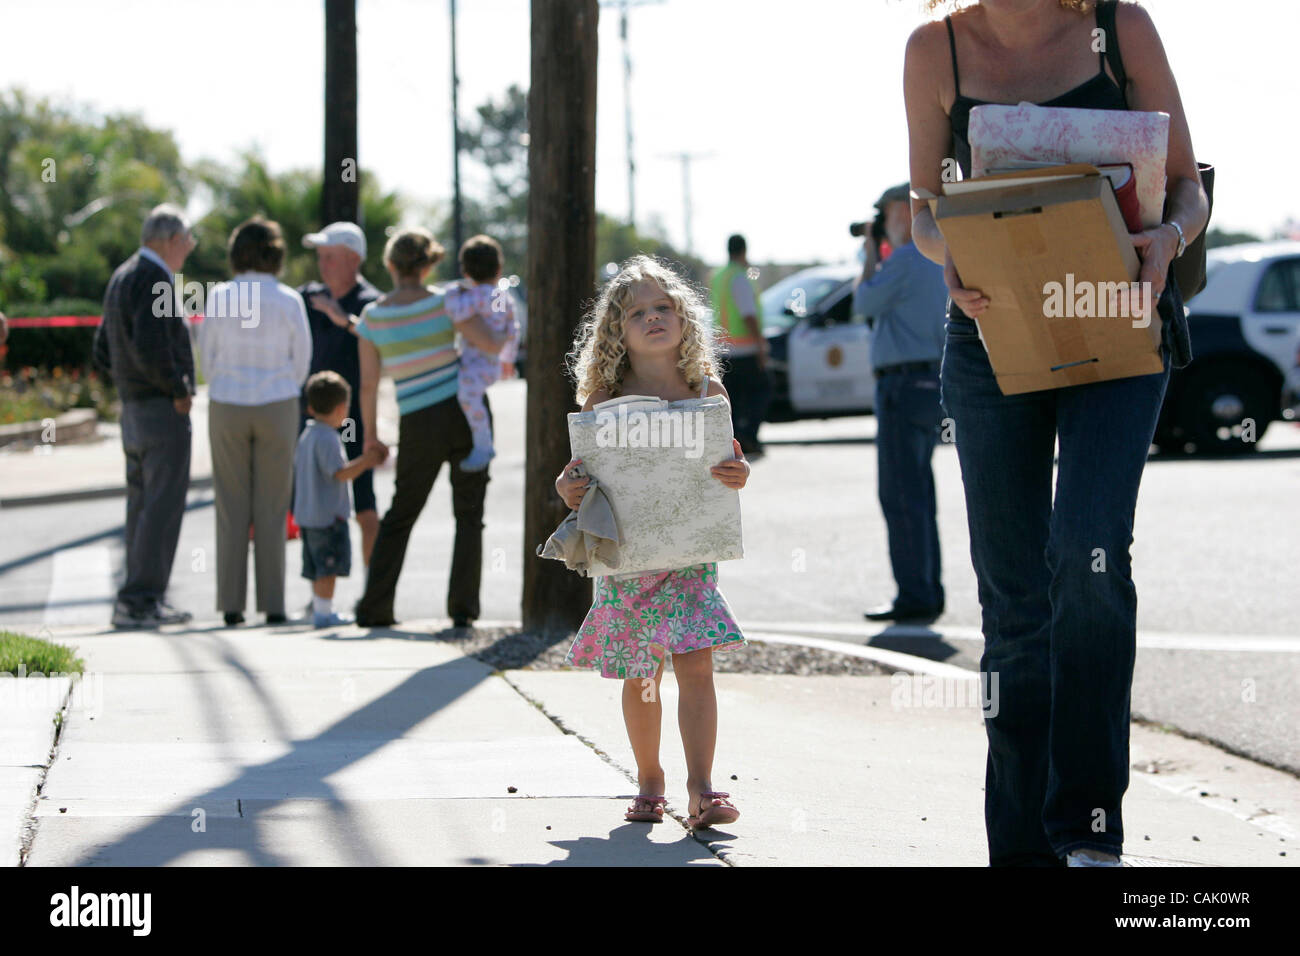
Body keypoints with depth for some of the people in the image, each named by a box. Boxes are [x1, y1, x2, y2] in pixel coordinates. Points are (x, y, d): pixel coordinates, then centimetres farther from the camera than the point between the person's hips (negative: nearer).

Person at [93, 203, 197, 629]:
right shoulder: (154, 281, -14)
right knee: (163, 506, -9)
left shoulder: (121, 278, 16)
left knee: (143, 506, 12)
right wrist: (178, 388, -14)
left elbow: (104, 350, 22)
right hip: (163, 410, -10)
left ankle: (142, 600, 13)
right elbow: (150, 347, -26)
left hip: (133, 408, 10)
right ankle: (140, 599, -12)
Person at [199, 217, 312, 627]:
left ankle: (231, 604, 3)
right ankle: (273, 604, 3)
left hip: (227, 409, 1)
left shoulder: (219, 297, -5)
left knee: (231, 508, 5)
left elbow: (207, 353, 1)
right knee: (272, 510, 4)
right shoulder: (289, 300, -7)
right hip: (277, 408, -1)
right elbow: (301, 358, 0)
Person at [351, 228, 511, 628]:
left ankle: (374, 606, 7)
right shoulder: (444, 302, -6)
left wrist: (370, 434, 11)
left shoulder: (372, 316, -3)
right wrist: (506, 348, 12)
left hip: (420, 426, 1)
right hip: (467, 412, -1)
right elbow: (489, 343, -11)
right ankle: (463, 606, 1)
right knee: (469, 513, 9)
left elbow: (368, 384, -1)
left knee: (400, 516, 14)